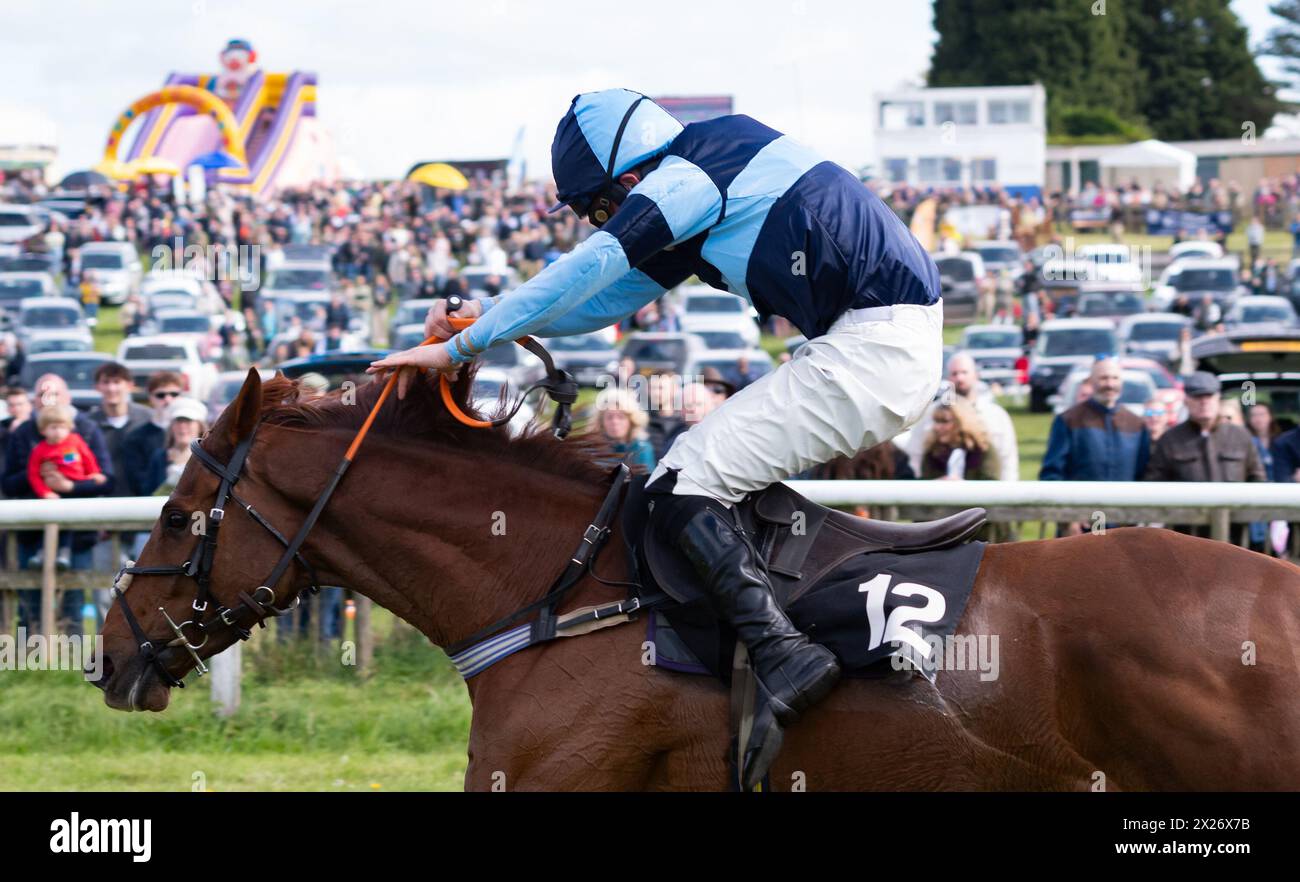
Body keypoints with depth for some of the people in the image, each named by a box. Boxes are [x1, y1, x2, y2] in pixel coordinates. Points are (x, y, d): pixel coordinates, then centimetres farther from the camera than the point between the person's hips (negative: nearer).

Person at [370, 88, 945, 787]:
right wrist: (484, 316, 17)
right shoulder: (695, 199, 22)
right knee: (724, 464, 20)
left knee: (686, 483, -12)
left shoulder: (689, 174, -8)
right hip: (895, 340, 11)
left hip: (874, 348, -11)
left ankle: (783, 656, -24)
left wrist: (461, 347, -9)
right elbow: (611, 296, 27)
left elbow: (589, 268, -13)